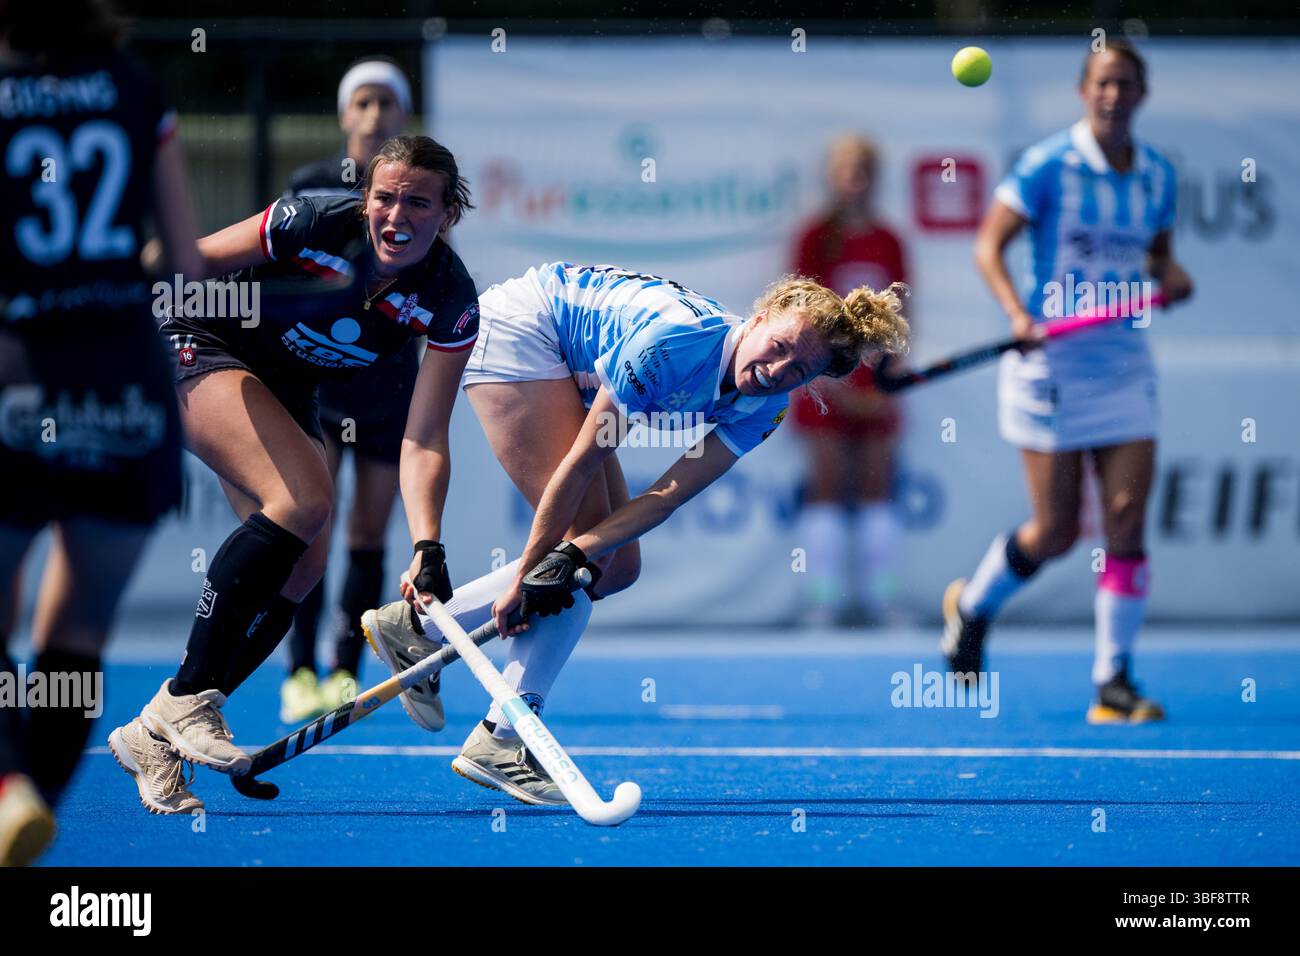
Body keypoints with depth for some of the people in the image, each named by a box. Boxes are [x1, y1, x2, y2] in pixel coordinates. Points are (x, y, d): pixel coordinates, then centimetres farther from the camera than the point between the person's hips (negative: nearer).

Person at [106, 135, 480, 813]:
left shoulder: (450, 303, -17)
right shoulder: (314, 225, -27)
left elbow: (424, 442, -19)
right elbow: (191, 260, -12)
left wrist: (427, 550, -31)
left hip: (285, 396, 6)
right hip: (200, 348, -6)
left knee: (301, 567, -8)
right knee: (305, 500, -28)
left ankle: (152, 738, 2)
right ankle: (185, 700, -26)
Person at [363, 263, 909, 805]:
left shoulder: (761, 408, -12)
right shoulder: (680, 338, -34)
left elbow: (669, 494, -22)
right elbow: (581, 464, -29)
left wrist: (576, 553, -35)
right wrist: (527, 570, -25)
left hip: (573, 379, 8)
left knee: (617, 566, 6)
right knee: (581, 554, -18)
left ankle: (419, 624, 11)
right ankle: (502, 741, -16)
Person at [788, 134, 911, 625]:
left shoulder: (888, 243, 9)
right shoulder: (816, 238, -1)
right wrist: (823, 373, -13)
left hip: (875, 382, 3)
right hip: (826, 378, -3)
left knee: (876, 484, 4)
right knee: (828, 484, -2)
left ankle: (879, 594, 6)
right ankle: (825, 596, -1)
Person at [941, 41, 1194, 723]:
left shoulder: (1157, 174, 7)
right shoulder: (1047, 165, -9)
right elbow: (989, 243, -9)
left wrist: (1172, 278, -3)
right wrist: (1017, 314, -24)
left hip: (1124, 360, 4)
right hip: (1052, 360, -4)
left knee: (1127, 522, -7)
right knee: (1056, 532, -1)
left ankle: (1113, 685, -2)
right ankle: (972, 605, 30)